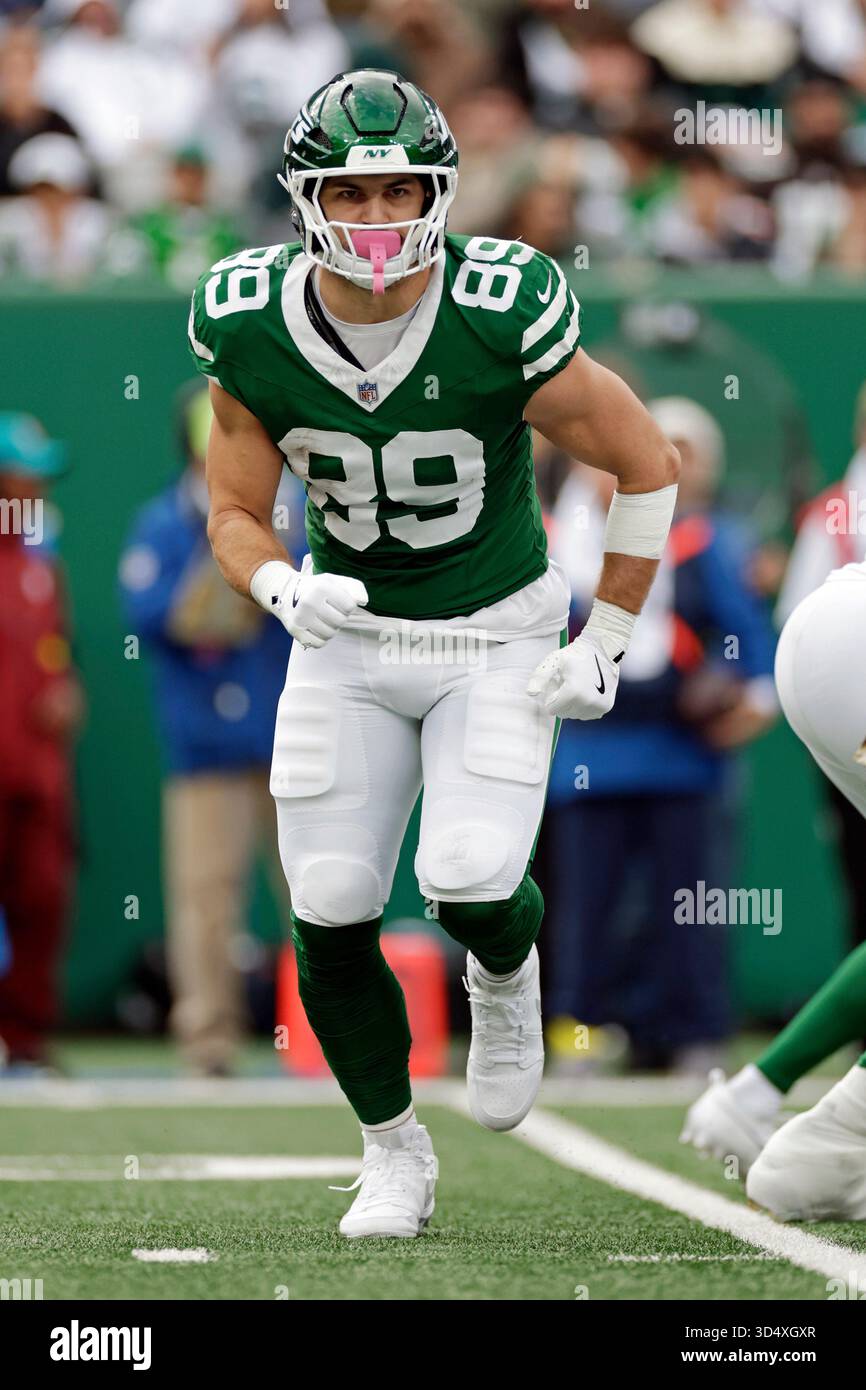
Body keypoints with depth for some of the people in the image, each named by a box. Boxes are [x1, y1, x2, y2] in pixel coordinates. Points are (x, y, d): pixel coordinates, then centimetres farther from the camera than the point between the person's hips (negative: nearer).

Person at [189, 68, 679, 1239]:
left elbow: (649, 467, -10)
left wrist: (605, 647, -7)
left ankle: (507, 975, 19)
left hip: (498, 636, -2)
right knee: (330, 921, -4)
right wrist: (283, 586, -23)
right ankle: (393, 1153, 20)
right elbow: (235, 514, 0)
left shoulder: (503, 319, -22)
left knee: (471, 884, -20)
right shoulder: (252, 330, -13)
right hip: (349, 636, 3)